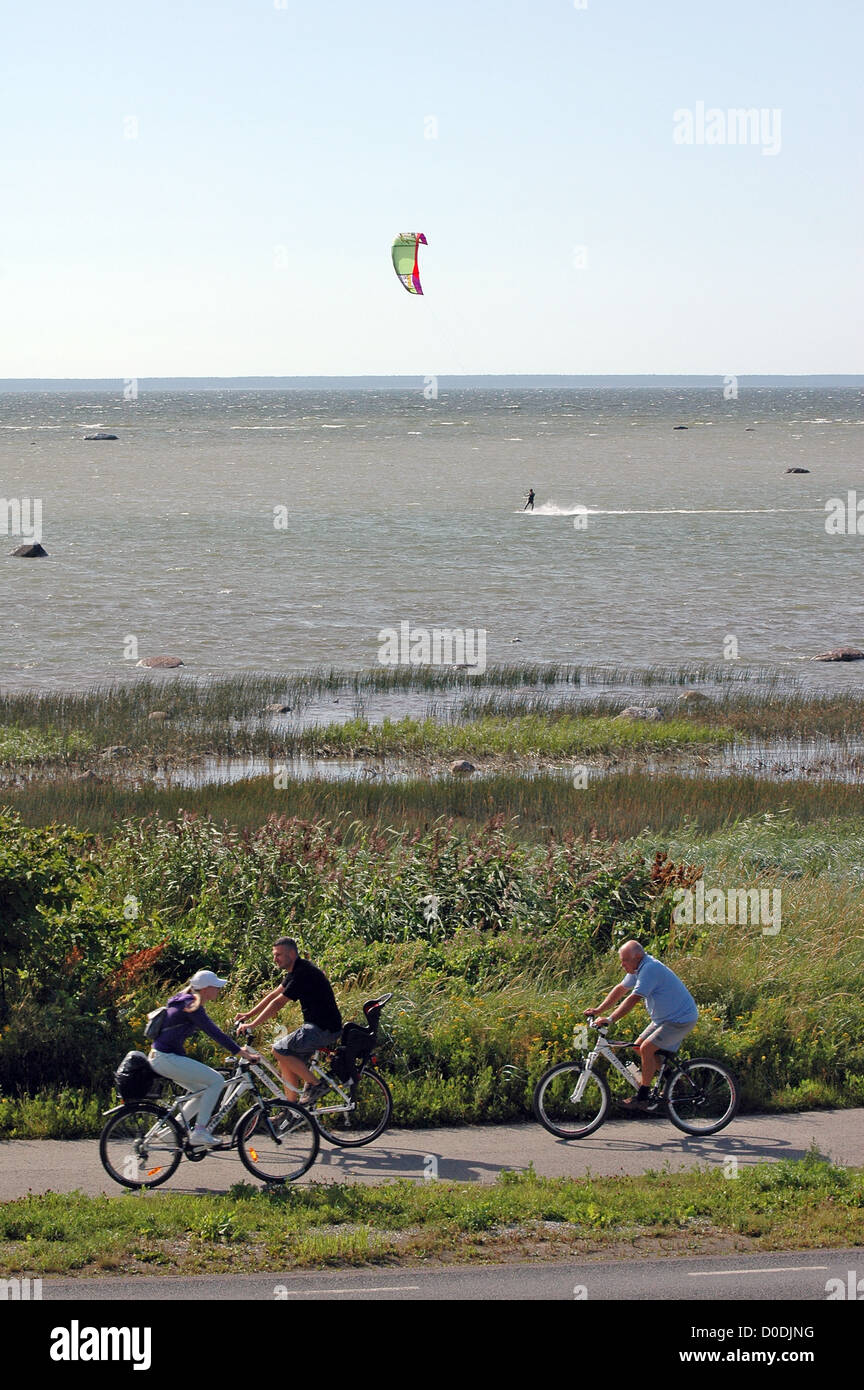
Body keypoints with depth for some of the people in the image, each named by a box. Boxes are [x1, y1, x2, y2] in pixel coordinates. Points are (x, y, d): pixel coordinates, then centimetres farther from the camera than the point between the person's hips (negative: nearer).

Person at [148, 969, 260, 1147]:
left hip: (163, 1057, 10)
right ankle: (199, 1131, -10)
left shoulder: (188, 1003, 14)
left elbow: (212, 1031, 23)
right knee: (216, 1081, -11)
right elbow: (215, 1033, -22)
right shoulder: (192, 1007, -16)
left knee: (204, 1091, 14)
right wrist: (242, 1053, -23)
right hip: (166, 1059, -10)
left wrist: (239, 1049, 20)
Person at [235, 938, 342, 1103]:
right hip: (316, 1025, 10)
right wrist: (248, 1015, 15)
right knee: (286, 1062, 10)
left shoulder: (302, 973, -19)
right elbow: (273, 995, 19)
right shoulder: (295, 970, 12)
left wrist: (252, 1024, -17)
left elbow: (278, 1003, -20)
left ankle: (315, 1083, -6)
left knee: (279, 1050, -14)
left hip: (324, 1029, -10)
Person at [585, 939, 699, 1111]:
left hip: (681, 1019, -10)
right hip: (663, 1018, 10)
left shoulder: (650, 968, -26)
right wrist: (598, 1011, 9)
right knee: (639, 1045, 8)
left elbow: (634, 999, -30)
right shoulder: (638, 968, 4)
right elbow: (621, 989, 13)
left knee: (646, 1048, -18)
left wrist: (610, 1019, -31)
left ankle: (641, 1098, -13)